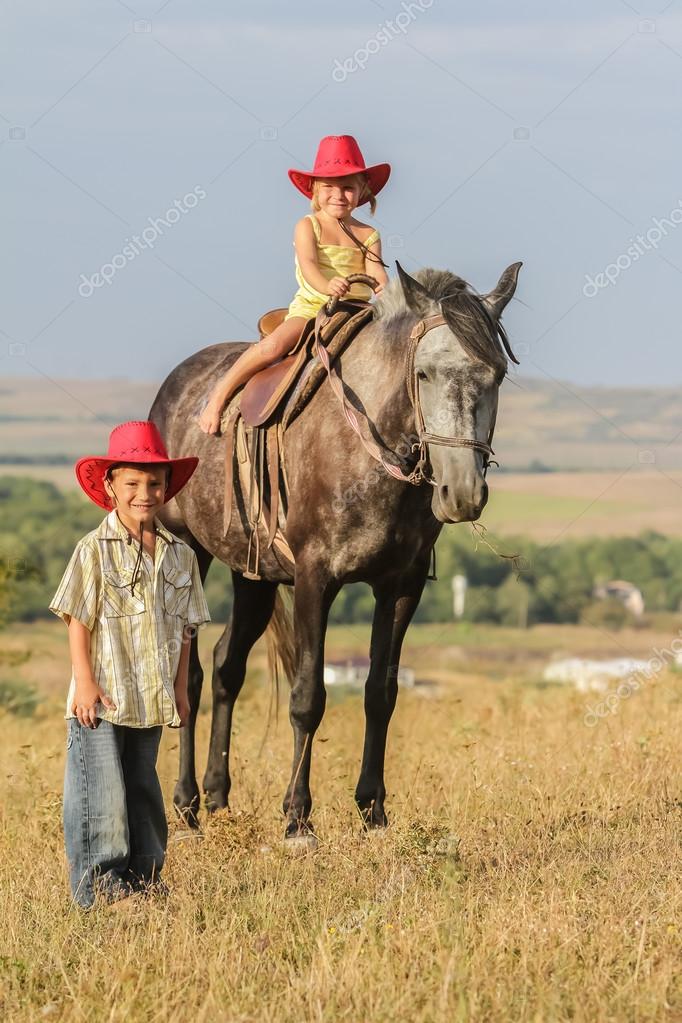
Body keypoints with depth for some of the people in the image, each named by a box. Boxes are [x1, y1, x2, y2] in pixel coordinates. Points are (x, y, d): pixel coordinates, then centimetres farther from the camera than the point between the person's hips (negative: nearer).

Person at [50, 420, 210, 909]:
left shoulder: (179, 555, 7)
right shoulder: (95, 550, -8)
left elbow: (183, 625, 13)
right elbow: (77, 621, -8)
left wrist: (180, 687, 10)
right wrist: (85, 682, -14)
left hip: (151, 702, 5)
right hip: (101, 702, -5)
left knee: (144, 795, 13)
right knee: (102, 799, -5)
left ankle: (144, 882, 21)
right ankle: (98, 890, 1)